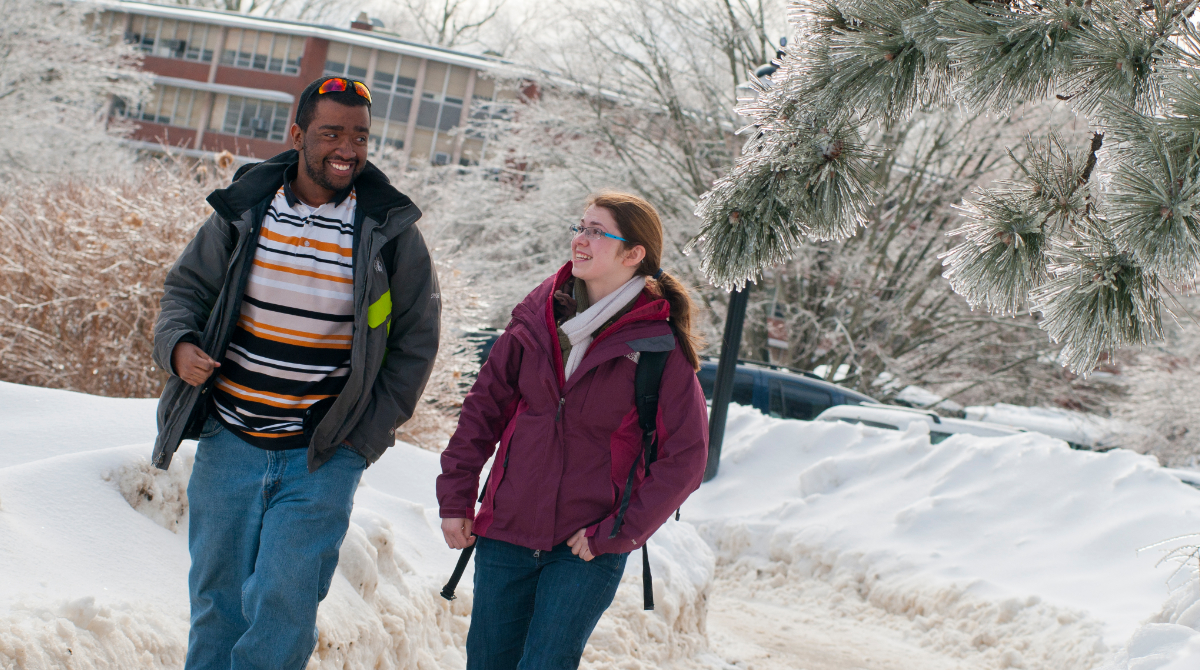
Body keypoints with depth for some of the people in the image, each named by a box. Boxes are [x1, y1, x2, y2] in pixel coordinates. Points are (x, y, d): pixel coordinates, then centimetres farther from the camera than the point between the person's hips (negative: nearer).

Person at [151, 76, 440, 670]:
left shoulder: (391, 232, -3)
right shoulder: (243, 210, 1)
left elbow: (415, 340, 4)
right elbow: (186, 287, 13)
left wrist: (367, 430, -3)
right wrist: (178, 344, -9)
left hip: (322, 458, -2)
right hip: (230, 441, 2)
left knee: (284, 606, -8)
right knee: (217, 599, 11)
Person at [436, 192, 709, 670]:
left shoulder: (660, 347, -10)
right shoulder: (537, 316, 2)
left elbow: (685, 458, -8)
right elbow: (484, 405, 8)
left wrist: (613, 535, -11)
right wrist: (455, 498, 4)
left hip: (588, 550, -4)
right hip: (506, 532, 4)